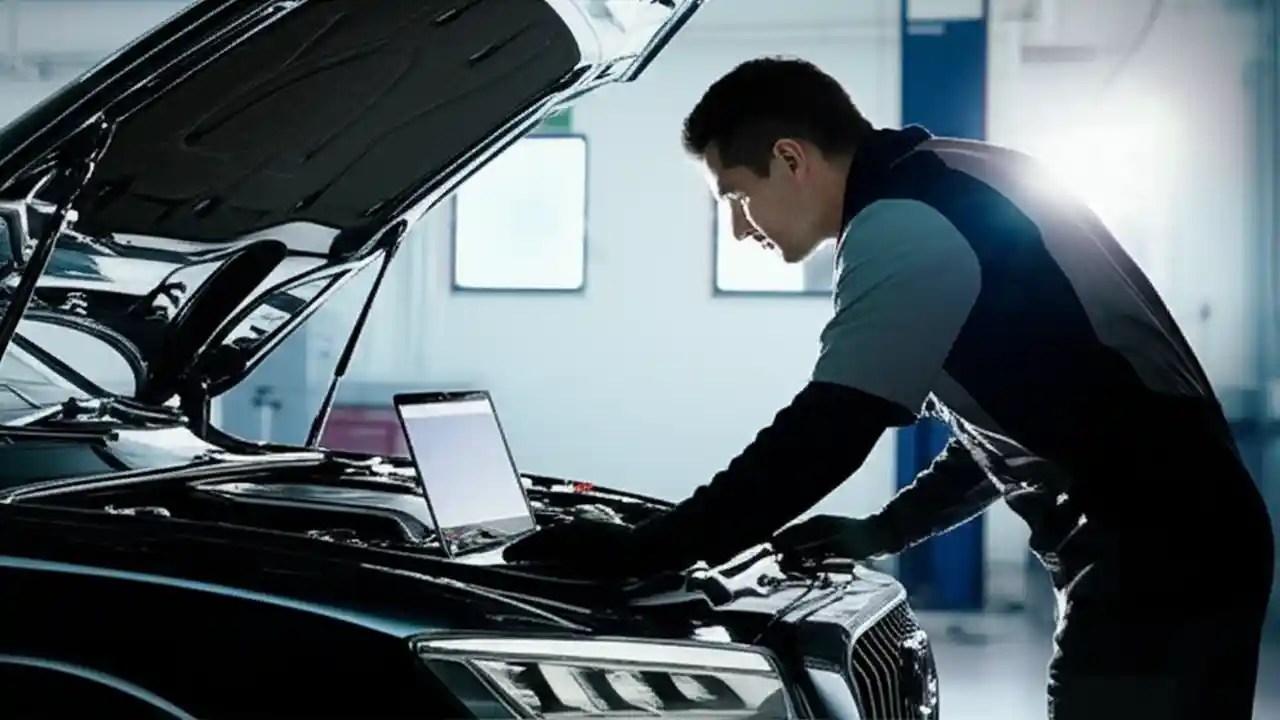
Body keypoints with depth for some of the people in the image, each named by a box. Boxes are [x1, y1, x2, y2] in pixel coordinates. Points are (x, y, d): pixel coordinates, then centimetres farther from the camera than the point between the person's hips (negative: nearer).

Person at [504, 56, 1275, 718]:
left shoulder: (907, 224, -16)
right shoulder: (952, 186, 16)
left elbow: (821, 438, -21)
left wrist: (641, 549, -14)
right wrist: (882, 531, 20)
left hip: (1156, 563, -10)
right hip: (1189, 543, 10)